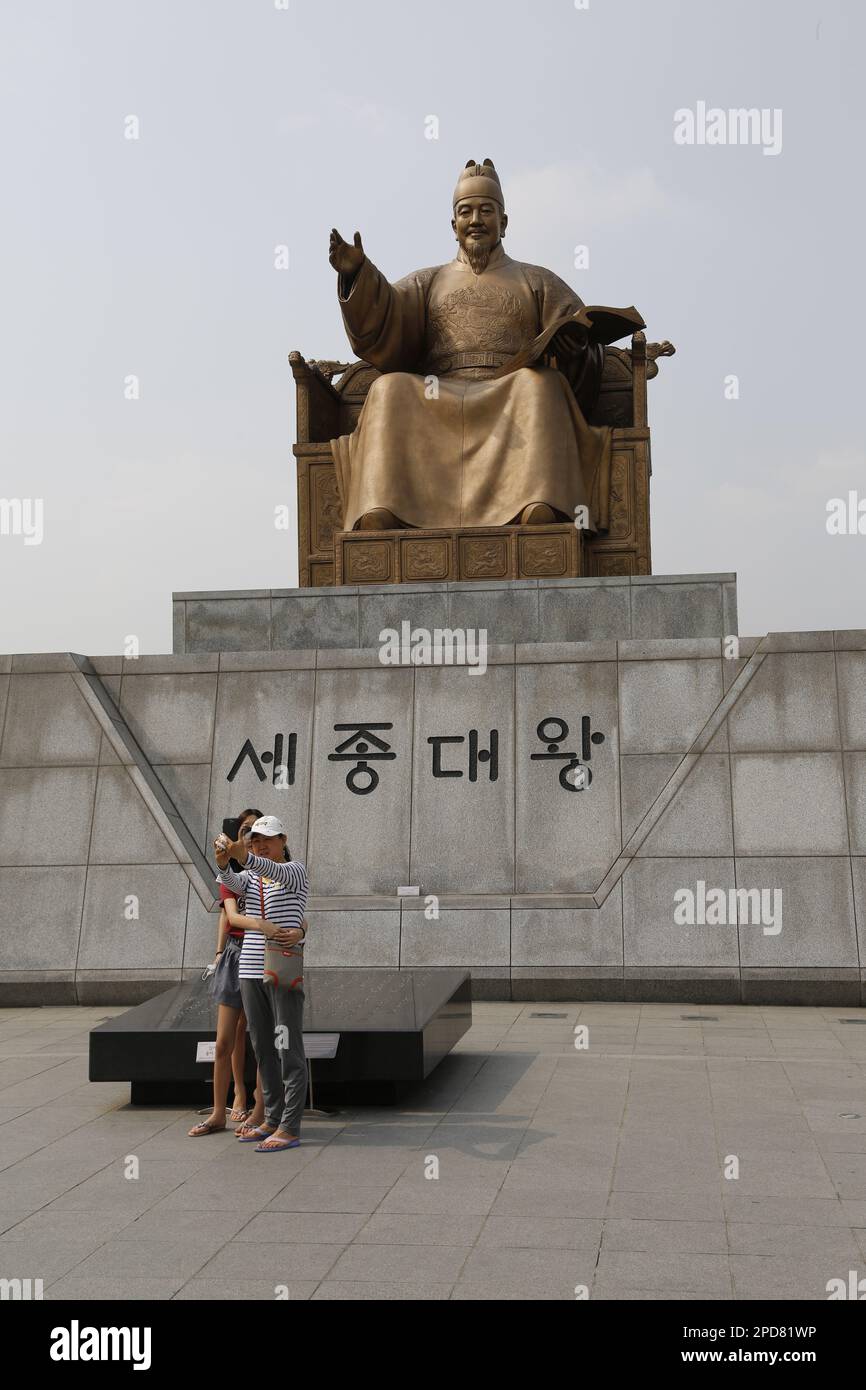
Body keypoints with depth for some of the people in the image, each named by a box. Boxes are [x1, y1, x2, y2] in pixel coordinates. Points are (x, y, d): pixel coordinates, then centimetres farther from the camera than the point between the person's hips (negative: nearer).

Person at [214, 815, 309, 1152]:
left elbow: (276, 872, -26)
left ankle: (289, 1128, -6)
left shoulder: (295, 870, -2)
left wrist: (244, 857, -46)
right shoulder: (249, 878, 14)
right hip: (251, 971, 7)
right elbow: (229, 880, -10)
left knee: (289, 1049, -6)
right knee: (263, 1050, 11)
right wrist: (223, 860, -34)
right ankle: (273, 1119, 20)